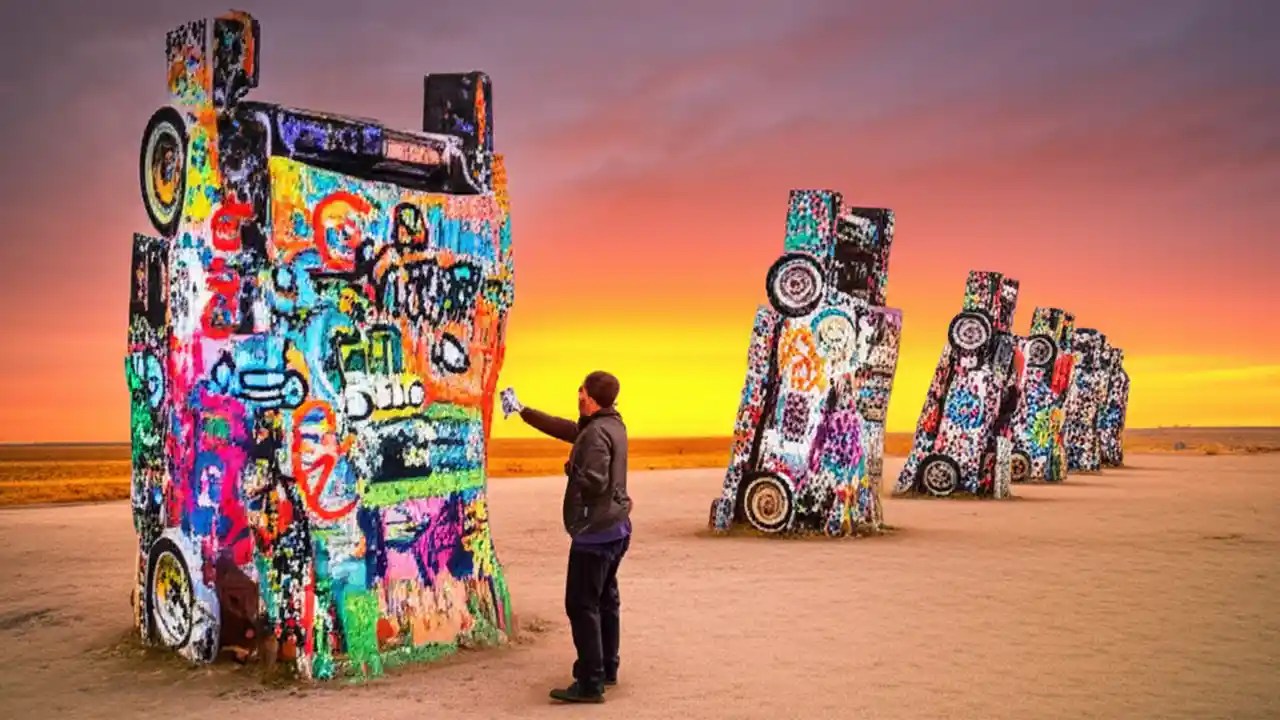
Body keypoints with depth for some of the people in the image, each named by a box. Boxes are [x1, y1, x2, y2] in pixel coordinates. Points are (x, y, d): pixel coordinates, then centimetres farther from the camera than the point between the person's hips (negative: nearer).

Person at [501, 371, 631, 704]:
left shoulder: (597, 432, -20)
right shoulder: (611, 425, 11)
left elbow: (593, 481, -29)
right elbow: (566, 429, 21)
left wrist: (570, 468, -9)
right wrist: (523, 411, 26)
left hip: (595, 531, -10)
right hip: (614, 528, 10)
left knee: (582, 605, -6)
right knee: (605, 600, 19)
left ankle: (590, 684, -5)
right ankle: (607, 668, 29)